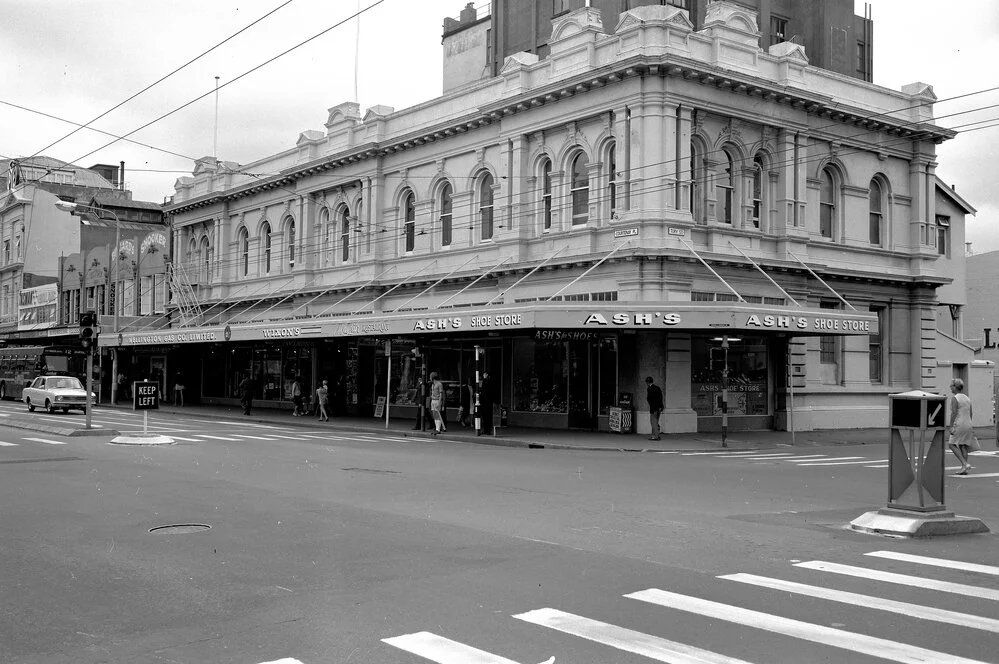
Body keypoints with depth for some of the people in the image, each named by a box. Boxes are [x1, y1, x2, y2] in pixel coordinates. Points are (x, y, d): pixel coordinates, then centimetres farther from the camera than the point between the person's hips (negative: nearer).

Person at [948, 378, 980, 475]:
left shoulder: (954, 398, -11)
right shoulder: (967, 398, 13)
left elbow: (953, 413, -17)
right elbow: (970, 413, 17)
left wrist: (951, 426, -15)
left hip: (959, 424, -8)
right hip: (968, 425, 8)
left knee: (952, 444, -2)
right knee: (963, 446, 9)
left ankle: (965, 464, -14)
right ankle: (964, 469, 8)